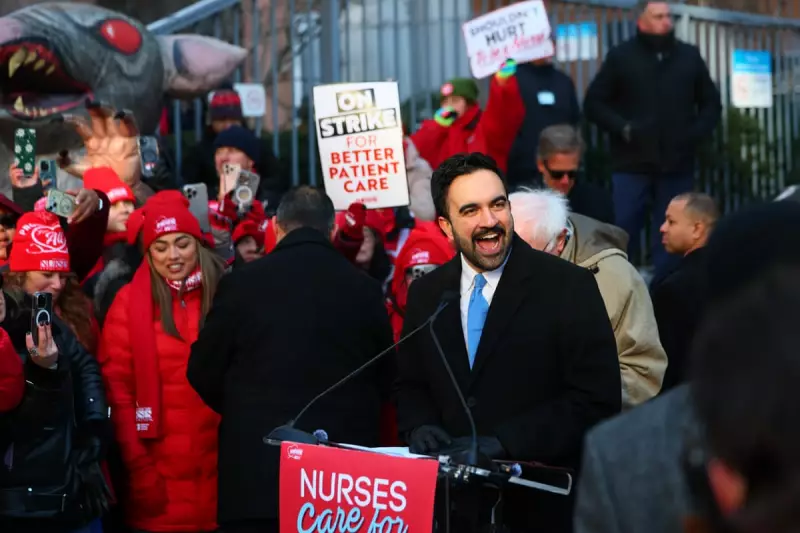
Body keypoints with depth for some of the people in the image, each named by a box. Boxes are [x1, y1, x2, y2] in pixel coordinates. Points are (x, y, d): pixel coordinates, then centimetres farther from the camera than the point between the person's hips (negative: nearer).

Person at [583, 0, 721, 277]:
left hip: (677, 165, 2)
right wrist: (623, 128, -12)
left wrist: (697, 133, -2)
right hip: (632, 164, -2)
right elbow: (593, 103, 3)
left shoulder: (690, 56, 9)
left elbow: (711, 103, 16)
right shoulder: (621, 56, 2)